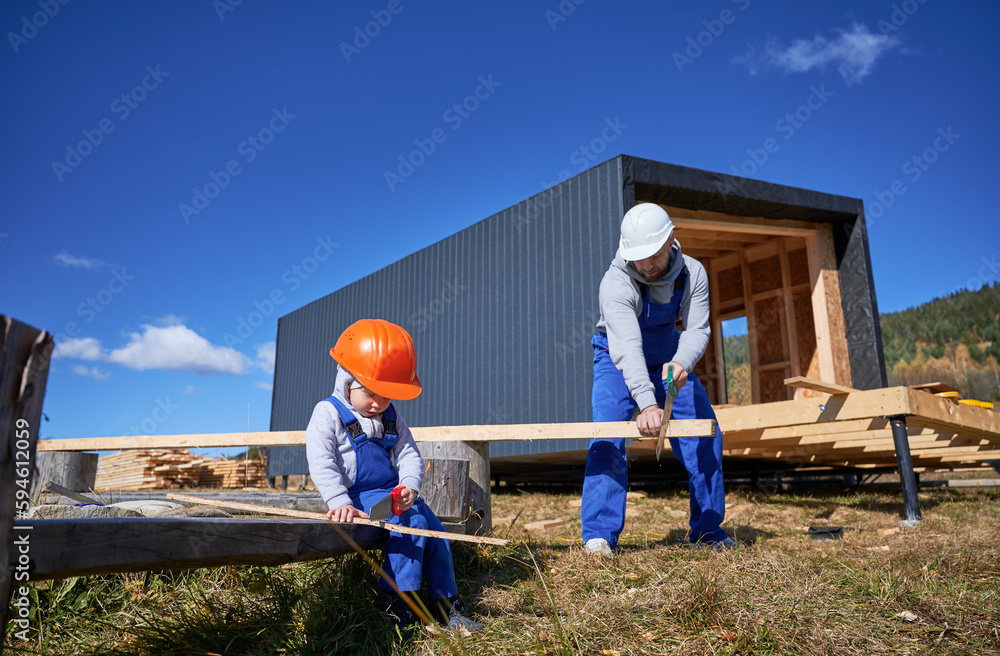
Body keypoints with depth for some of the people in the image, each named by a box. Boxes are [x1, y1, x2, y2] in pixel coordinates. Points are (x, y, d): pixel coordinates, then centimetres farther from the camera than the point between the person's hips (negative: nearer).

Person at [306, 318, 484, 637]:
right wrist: (340, 502, -30)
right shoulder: (328, 414, -8)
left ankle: (446, 603, 12)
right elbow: (321, 463, -18)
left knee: (435, 531, -3)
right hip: (358, 496, -7)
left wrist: (409, 485, -17)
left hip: (394, 492, 7)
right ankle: (395, 600, -15)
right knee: (412, 523, -26)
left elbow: (409, 455, 5)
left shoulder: (391, 418, 10)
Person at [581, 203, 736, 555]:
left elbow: (697, 329, -21)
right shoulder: (616, 282, -32)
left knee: (706, 436, -1)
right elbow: (627, 346, -42)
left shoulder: (693, 274, -17)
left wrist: (682, 362, -44)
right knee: (608, 438, -21)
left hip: (669, 358, 4)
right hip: (619, 360, -4)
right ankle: (599, 535, -13)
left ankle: (707, 529, 15)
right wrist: (647, 403, -54)